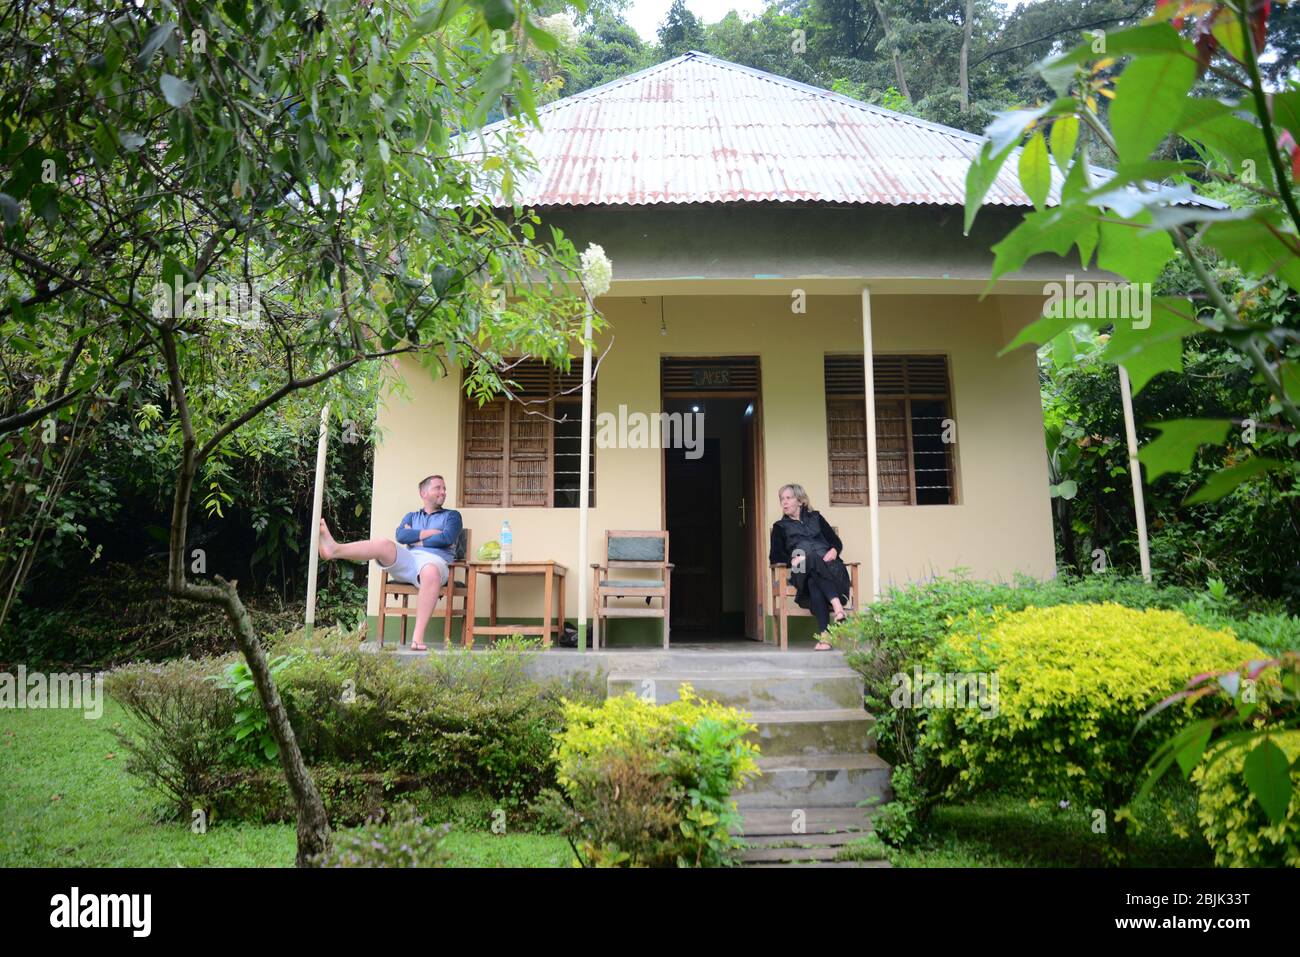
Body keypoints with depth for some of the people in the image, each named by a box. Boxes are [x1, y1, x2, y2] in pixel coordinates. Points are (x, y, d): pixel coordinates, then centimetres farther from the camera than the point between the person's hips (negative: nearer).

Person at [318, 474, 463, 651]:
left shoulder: (452, 515, 22)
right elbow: (401, 536, 8)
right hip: (406, 560, 4)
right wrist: (428, 533, 3)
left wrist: (415, 538, 8)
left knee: (431, 573, -42)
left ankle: (418, 638, -47)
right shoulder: (411, 516, 30)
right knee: (385, 544, -28)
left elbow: (447, 538, 0)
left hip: (434, 560, -3)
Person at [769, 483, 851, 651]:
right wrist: (792, 559, -11)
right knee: (813, 562, -38)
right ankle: (837, 605, -51)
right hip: (802, 571, -1)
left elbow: (837, 542, 21)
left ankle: (824, 635, -49)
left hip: (828, 566, 1)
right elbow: (775, 556, 10)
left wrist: (834, 551, -4)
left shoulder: (815, 518, 27)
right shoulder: (780, 526, 24)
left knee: (814, 582, -36)